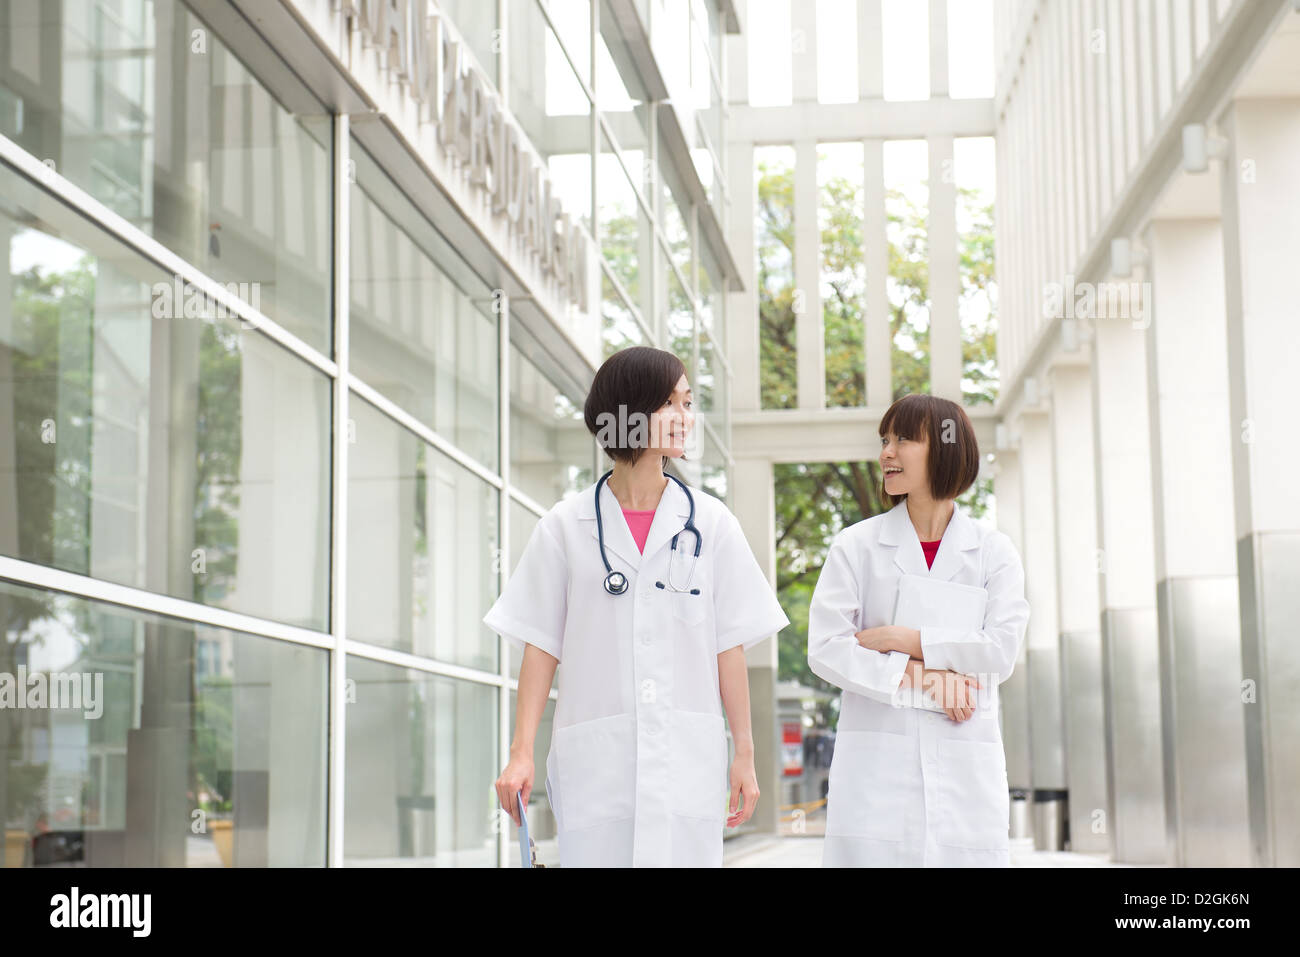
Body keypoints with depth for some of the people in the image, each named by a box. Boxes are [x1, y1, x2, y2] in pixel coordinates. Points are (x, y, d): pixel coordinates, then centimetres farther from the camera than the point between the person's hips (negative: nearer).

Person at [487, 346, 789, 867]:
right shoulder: (565, 526, 5)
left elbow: (729, 647, 7)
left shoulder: (712, 523, 7)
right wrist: (522, 753, -2)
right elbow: (541, 647, 5)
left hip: (688, 761, 1)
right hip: (594, 761, 0)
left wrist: (744, 754, 5)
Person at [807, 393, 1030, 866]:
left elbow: (1002, 650, -4)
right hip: (876, 764, 0)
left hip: (965, 769, 1)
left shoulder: (993, 551, 8)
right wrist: (915, 676, -12)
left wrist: (902, 640, -8)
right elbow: (825, 649, -3)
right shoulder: (856, 546, 6)